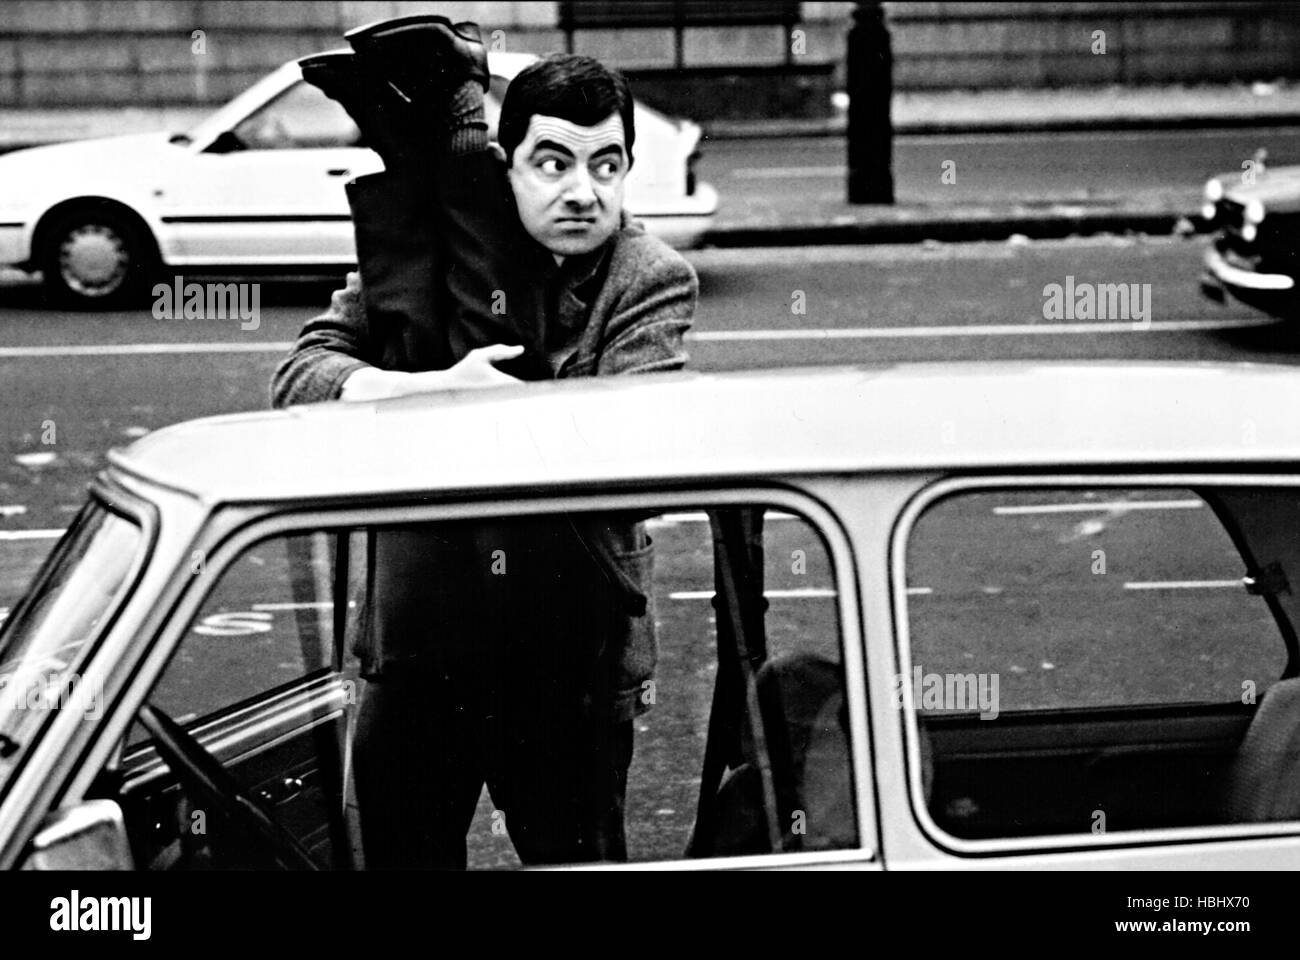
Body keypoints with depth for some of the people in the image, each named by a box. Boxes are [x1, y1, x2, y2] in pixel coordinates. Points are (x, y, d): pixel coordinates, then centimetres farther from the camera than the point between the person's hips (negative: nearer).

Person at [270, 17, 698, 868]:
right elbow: (301, 376, -7)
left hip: (574, 657, -2)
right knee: (404, 853, 13)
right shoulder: (419, 247, 2)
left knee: (577, 858, 10)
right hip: (420, 645, 2)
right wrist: (428, 389, -24)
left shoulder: (654, 282, -5)